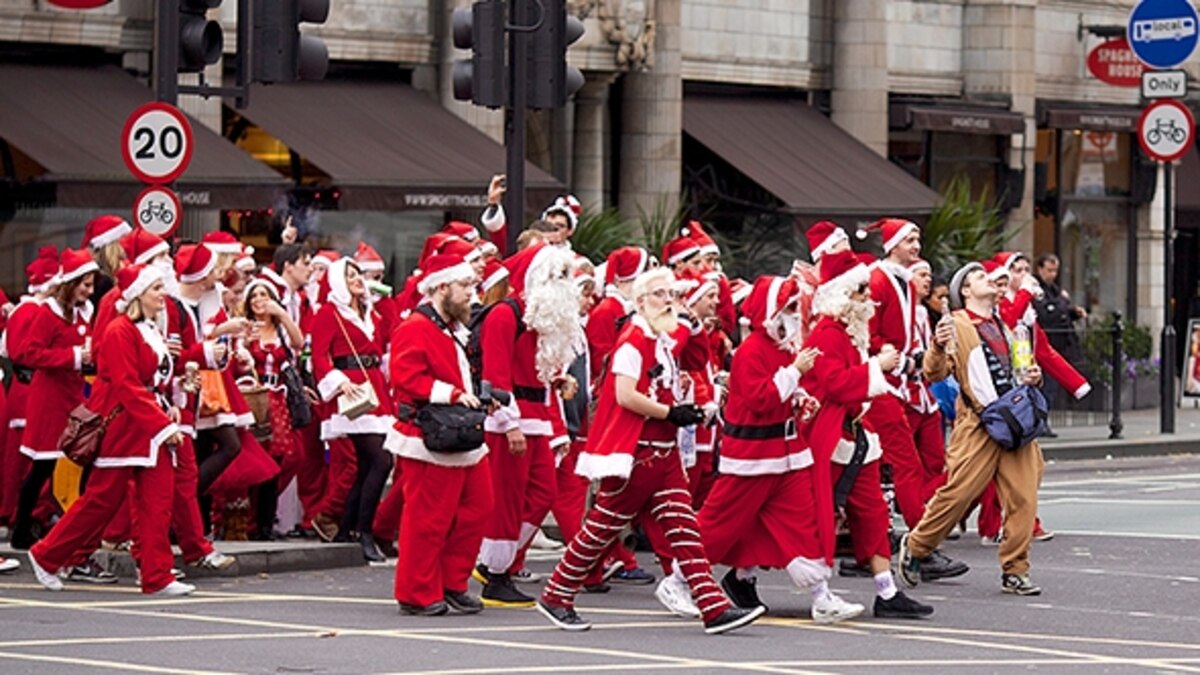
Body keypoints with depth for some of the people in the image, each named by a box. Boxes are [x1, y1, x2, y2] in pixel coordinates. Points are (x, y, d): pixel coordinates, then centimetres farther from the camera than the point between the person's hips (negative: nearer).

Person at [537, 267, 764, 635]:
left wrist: (685, 412, 10)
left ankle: (715, 608, -5)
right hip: (634, 452, -9)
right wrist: (672, 414, -17)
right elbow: (625, 396, -22)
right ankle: (555, 597, 12)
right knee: (603, 528, 0)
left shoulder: (664, 341, 16)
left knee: (684, 528, 1)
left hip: (663, 452, 9)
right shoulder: (633, 340, -13)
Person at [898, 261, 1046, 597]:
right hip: (978, 424, -6)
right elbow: (936, 373, -9)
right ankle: (915, 547, 12)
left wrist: (1033, 377, 13)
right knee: (957, 493, -8)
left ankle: (1014, 572, 5)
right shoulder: (956, 325, 1)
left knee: (1023, 498, -2)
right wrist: (938, 347, -28)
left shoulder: (1003, 326, 24)